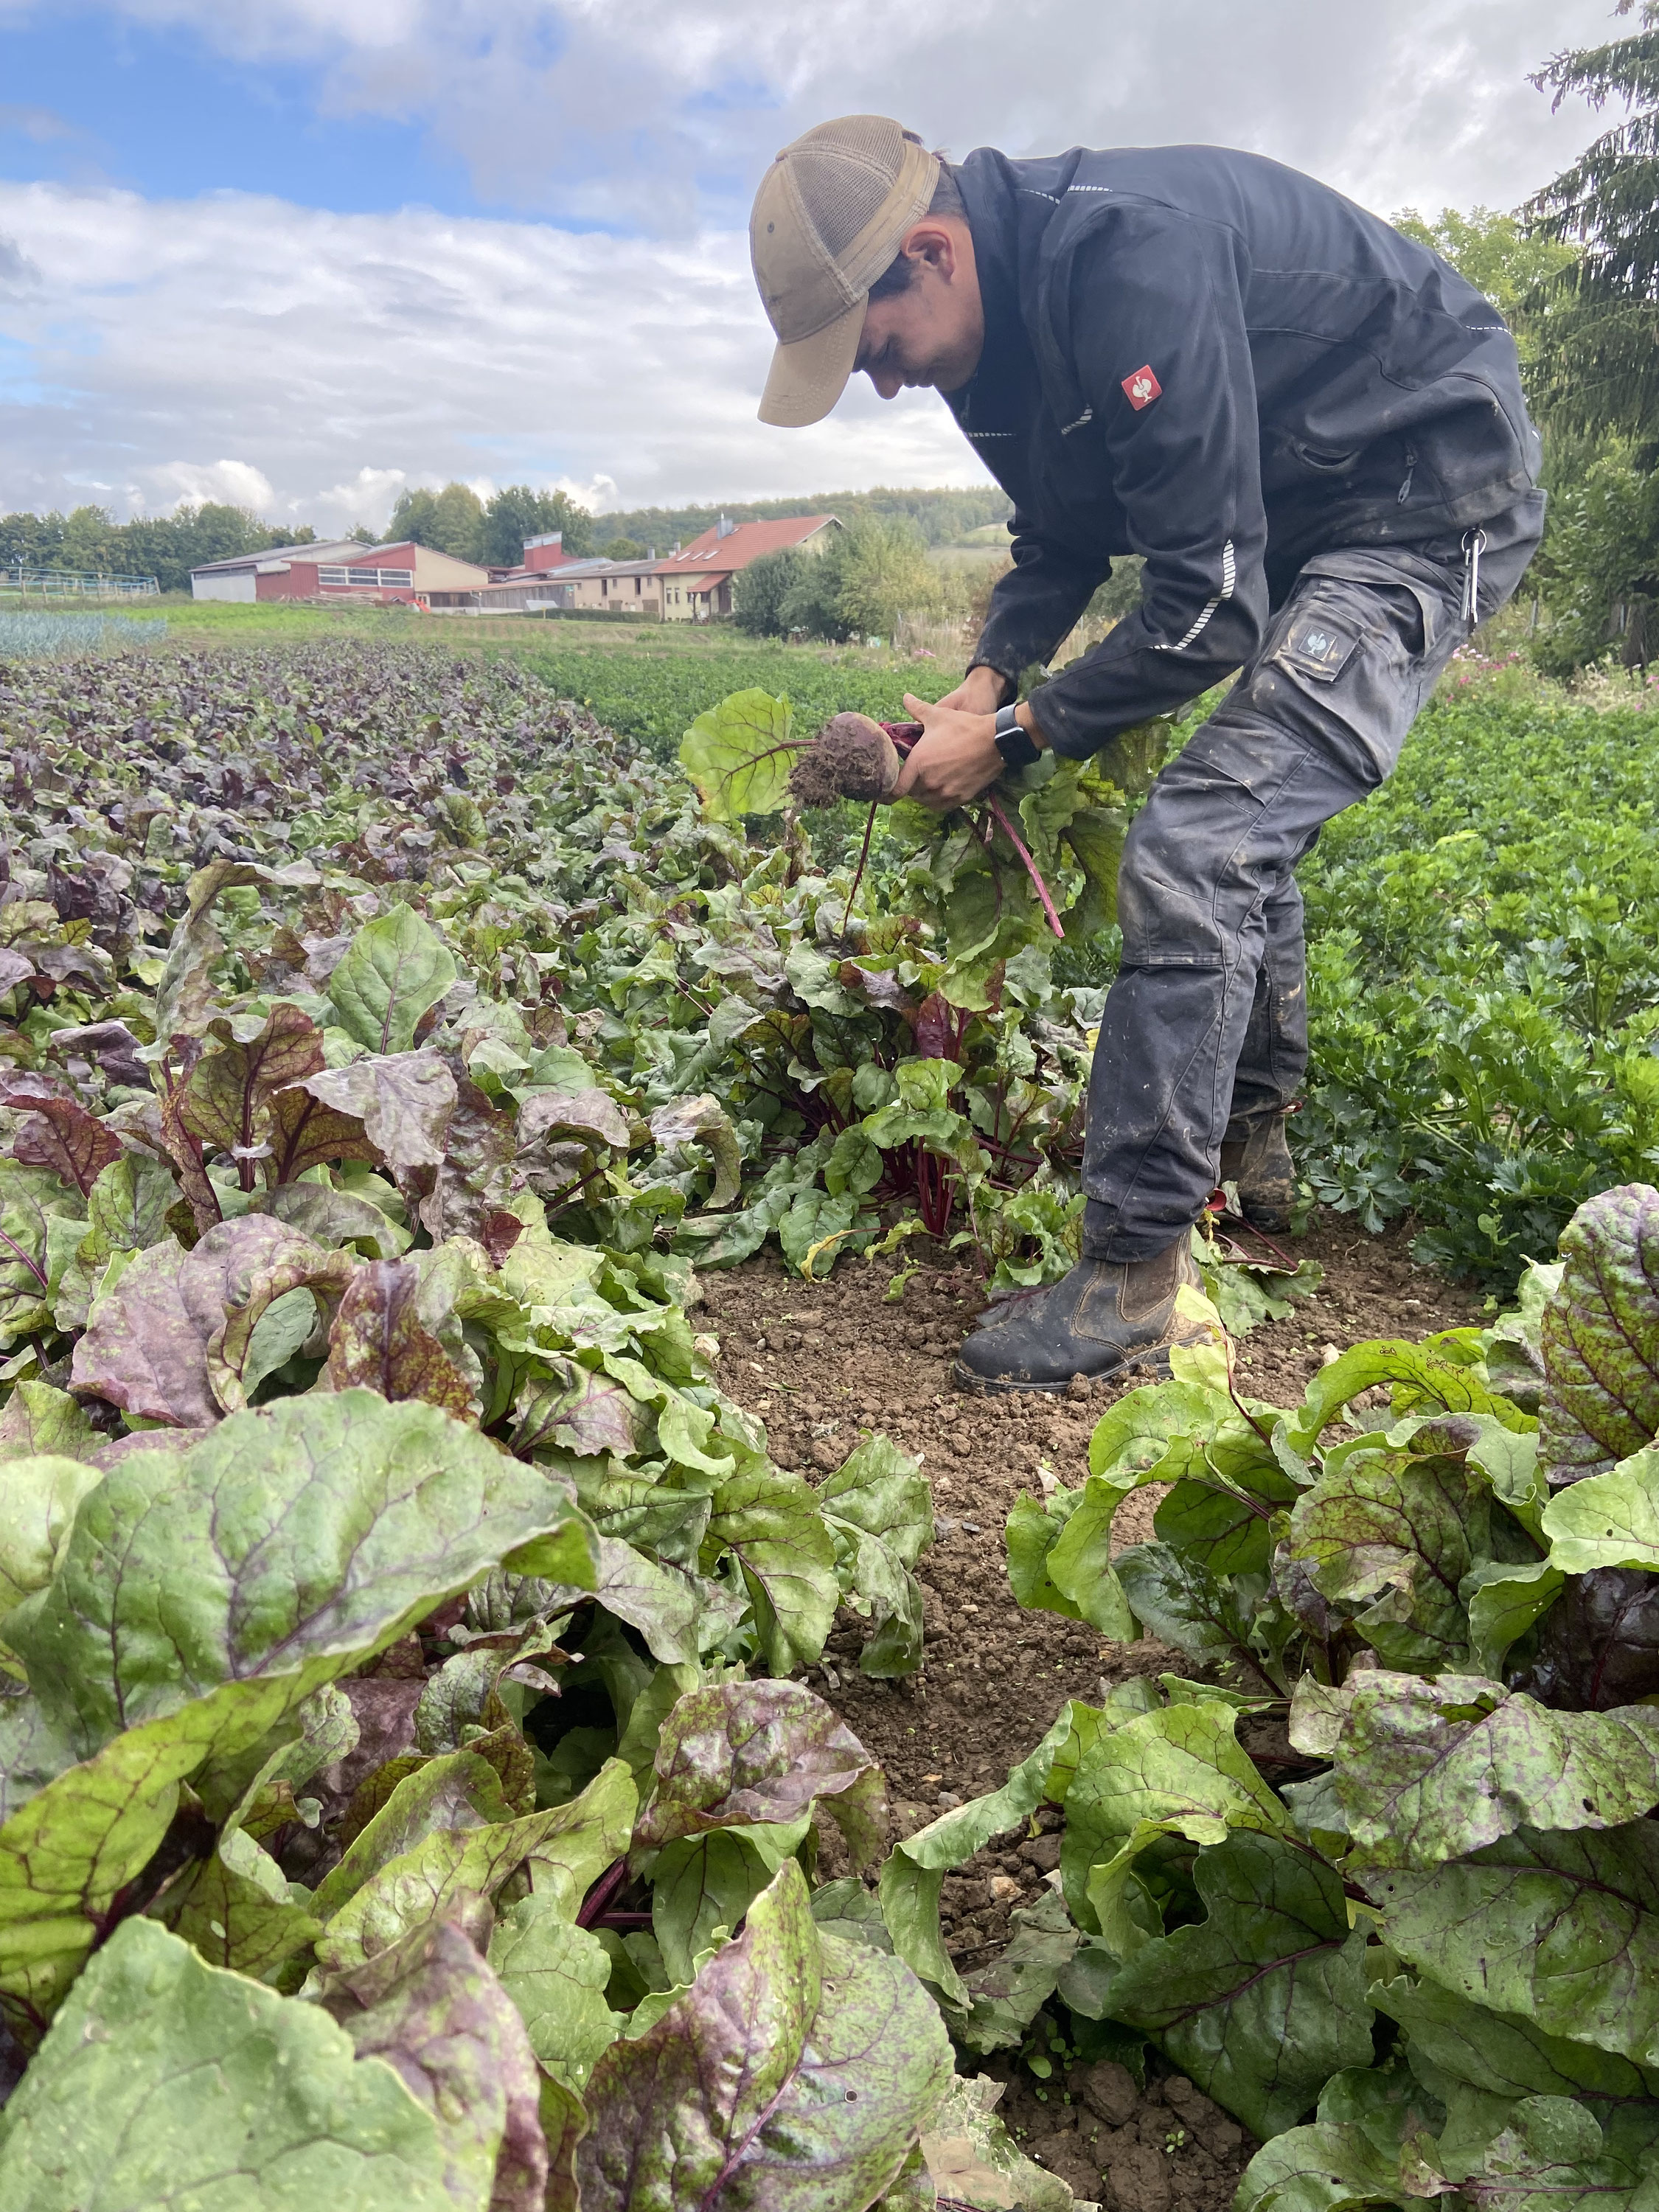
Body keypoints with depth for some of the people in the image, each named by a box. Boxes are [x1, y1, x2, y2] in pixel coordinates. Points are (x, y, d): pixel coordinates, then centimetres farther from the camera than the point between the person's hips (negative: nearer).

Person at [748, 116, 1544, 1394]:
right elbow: (1064, 537, 12)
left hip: (1434, 490, -10)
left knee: (1198, 848, -22)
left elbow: (1209, 609, -30)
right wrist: (988, 679, -6)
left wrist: (1018, 738, -20)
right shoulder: (997, 321, 0)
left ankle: (1135, 1278, -17)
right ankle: (1253, 1149, 34)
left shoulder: (1127, 256, -30)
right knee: (1240, 823, 16)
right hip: (1273, 515, 10)